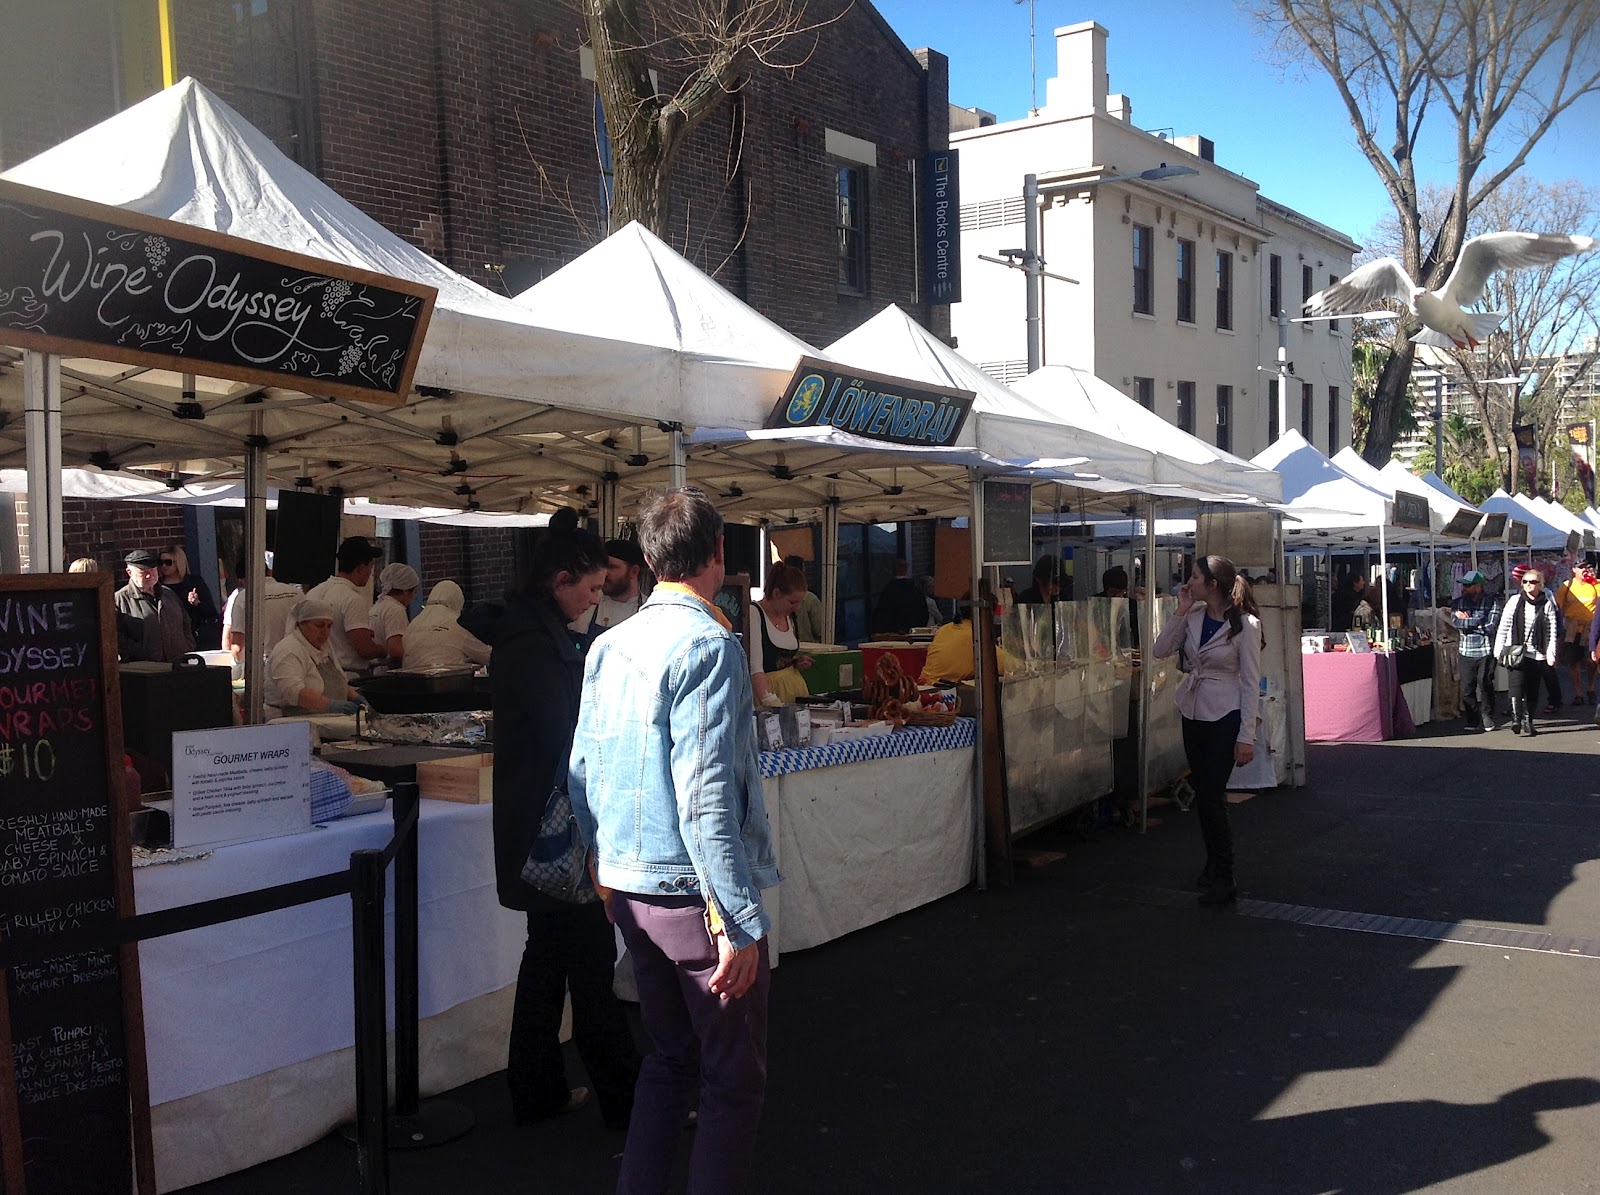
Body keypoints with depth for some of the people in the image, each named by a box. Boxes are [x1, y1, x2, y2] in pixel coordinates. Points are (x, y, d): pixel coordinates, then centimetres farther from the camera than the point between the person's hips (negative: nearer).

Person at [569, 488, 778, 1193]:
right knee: (734, 1082, 5)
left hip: (630, 891, 8)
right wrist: (739, 918, -21)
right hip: (697, 894, -8)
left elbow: (582, 773, 13)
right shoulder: (708, 644, -16)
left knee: (670, 1058, 22)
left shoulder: (607, 647, 7)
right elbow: (705, 796, -23)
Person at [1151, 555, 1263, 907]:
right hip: (1192, 712, 6)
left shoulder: (1245, 625, -14)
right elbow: (1160, 650, 1)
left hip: (1225, 716, -6)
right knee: (1202, 793, 13)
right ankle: (1214, 864, 29)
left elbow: (1251, 683, -13)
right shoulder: (1194, 615, 1)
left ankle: (1222, 880, 4)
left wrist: (1246, 736, -15)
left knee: (1212, 796, -7)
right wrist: (1180, 613, -8)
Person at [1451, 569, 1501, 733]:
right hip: (1466, 651, 3)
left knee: (1485, 686, 0)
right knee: (1467, 687, 0)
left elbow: (1491, 627, -12)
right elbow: (1455, 622, -7)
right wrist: (1478, 622, -13)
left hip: (1486, 652, -2)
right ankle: (1470, 720, 10)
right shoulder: (1458, 603, 10)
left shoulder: (1492, 603, 0)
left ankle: (1488, 719, 14)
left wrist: (1467, 620, -7)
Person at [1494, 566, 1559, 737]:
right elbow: (1503, 626, 5)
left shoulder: (1547, 605, 3)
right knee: (1517, 685, -16)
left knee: (1533, 690, 5)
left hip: (1537, 654, 1)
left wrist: (1550, 653, -5)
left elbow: (1552, 631, 2)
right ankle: (1516, 719, -21)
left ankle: (1528, 721, 16)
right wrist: (1498, 649, 1)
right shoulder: (1514, 601, 4)